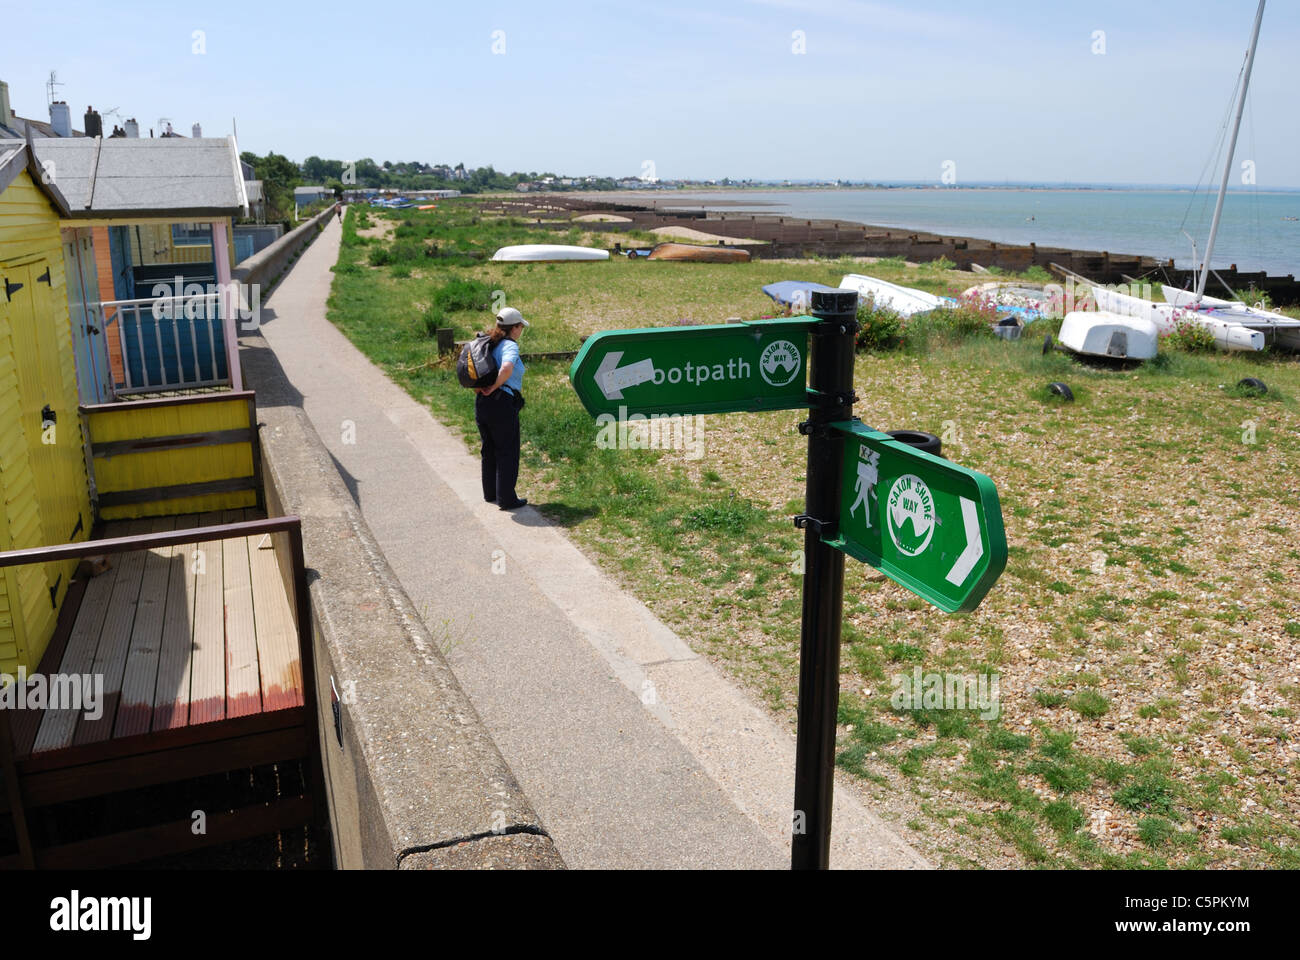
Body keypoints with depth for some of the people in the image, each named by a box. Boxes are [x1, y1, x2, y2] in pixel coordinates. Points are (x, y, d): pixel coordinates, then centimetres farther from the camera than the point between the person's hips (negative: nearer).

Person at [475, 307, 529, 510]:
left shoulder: (490, 344, 11)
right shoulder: (510, 345, -13)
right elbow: (507, 368, -33)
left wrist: (481, 388, 9)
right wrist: (494, 388, -19)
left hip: (482, 403, 8)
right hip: (502, 404, -8)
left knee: (489, 450, 19)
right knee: (507, 452, 4)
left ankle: (490, 494, 31)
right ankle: (506, 499, 9)